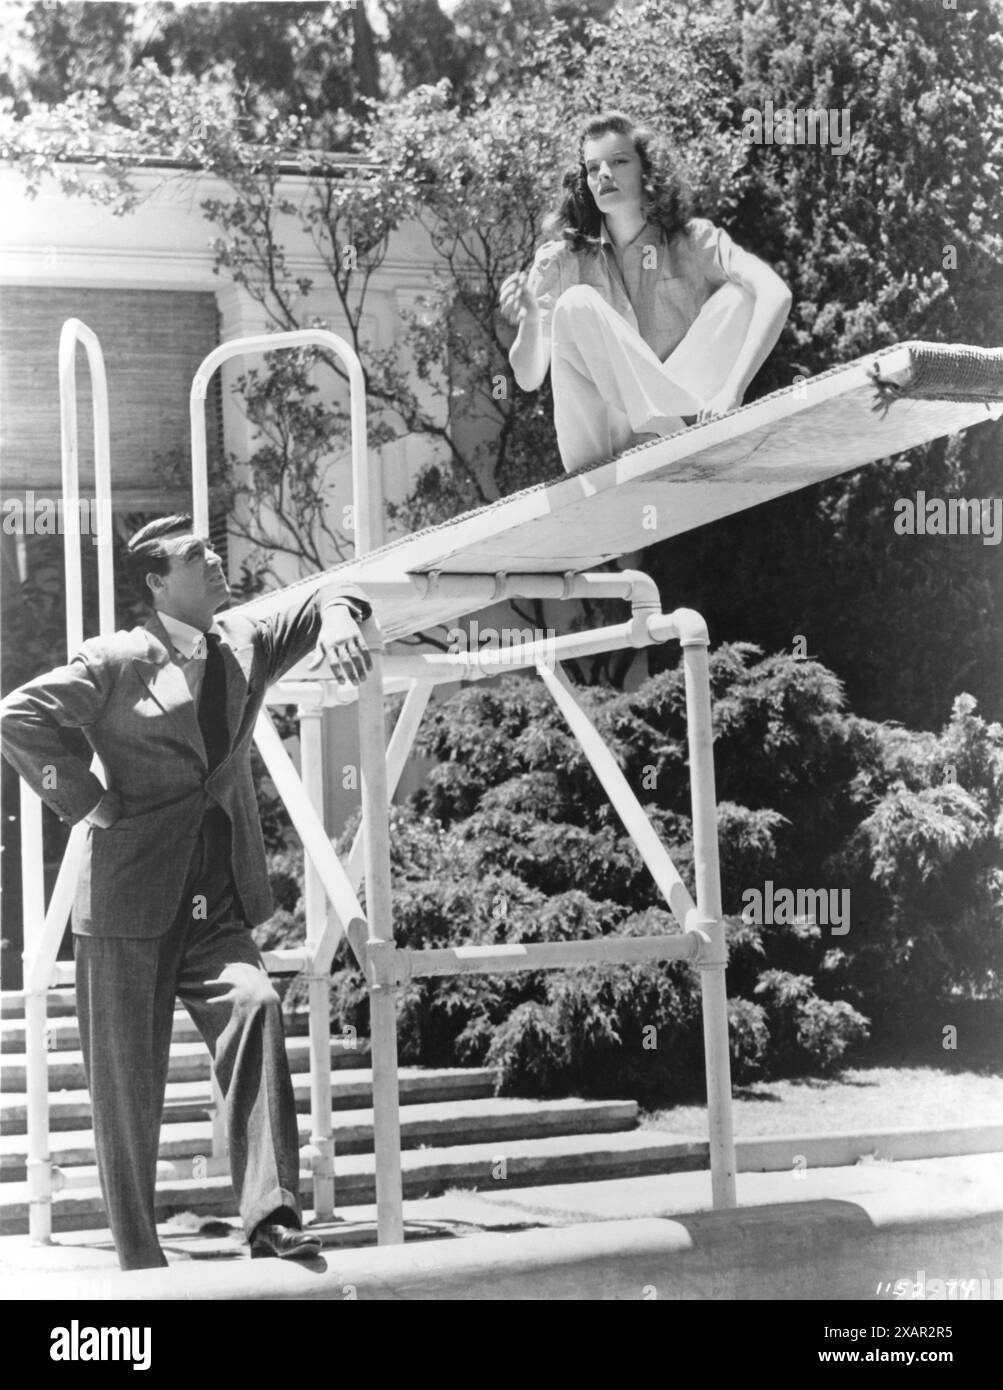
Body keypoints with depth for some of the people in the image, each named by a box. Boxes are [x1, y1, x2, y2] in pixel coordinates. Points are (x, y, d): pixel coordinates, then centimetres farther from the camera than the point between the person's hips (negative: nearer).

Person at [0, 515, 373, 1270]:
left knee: (255, 1009, -24)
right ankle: (140, 1262, 14)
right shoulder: (118, 662, -3)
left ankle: (272, 1217, -27)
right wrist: (85, 799, -9)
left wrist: (338, 618, -10)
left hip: (219, 909, 3)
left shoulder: (246, 642, 12)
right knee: (128, 1086, 2)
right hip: (131, 905, -3)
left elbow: (321, 595, 14)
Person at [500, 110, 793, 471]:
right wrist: (530, 322, -25)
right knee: (576, 305, -20)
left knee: (739, 295, -12)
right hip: (602, 461, 0)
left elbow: (776, 296, -14)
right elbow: (529, 378, -2)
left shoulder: (692, 242, 2)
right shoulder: (560, 262, 3)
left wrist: (730, 391, -28)